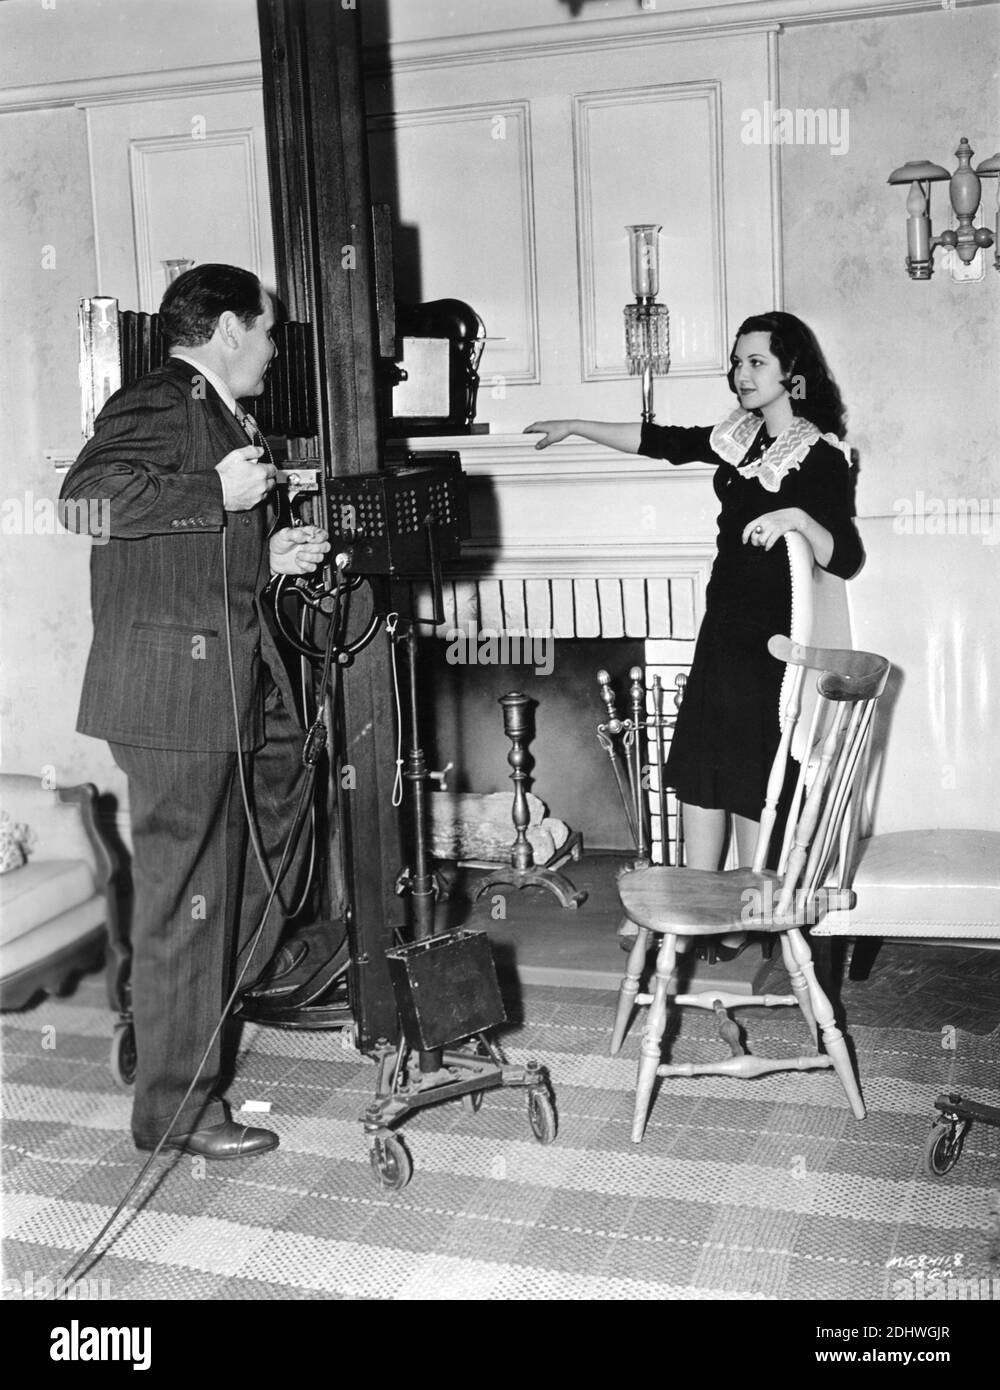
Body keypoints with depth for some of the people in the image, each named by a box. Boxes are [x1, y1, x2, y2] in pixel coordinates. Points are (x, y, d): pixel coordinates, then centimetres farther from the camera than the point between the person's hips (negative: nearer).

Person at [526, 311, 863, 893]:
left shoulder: (822, 457, -13)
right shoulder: (739, 438, 8)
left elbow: (845, 558, -20)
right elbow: (663, 441, 18)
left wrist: (797, 518, -37)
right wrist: (575, 426, 19)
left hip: (773, 638, -7)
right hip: (724, 627, 8)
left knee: (753, 779, -1)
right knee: (700, 767, 10)